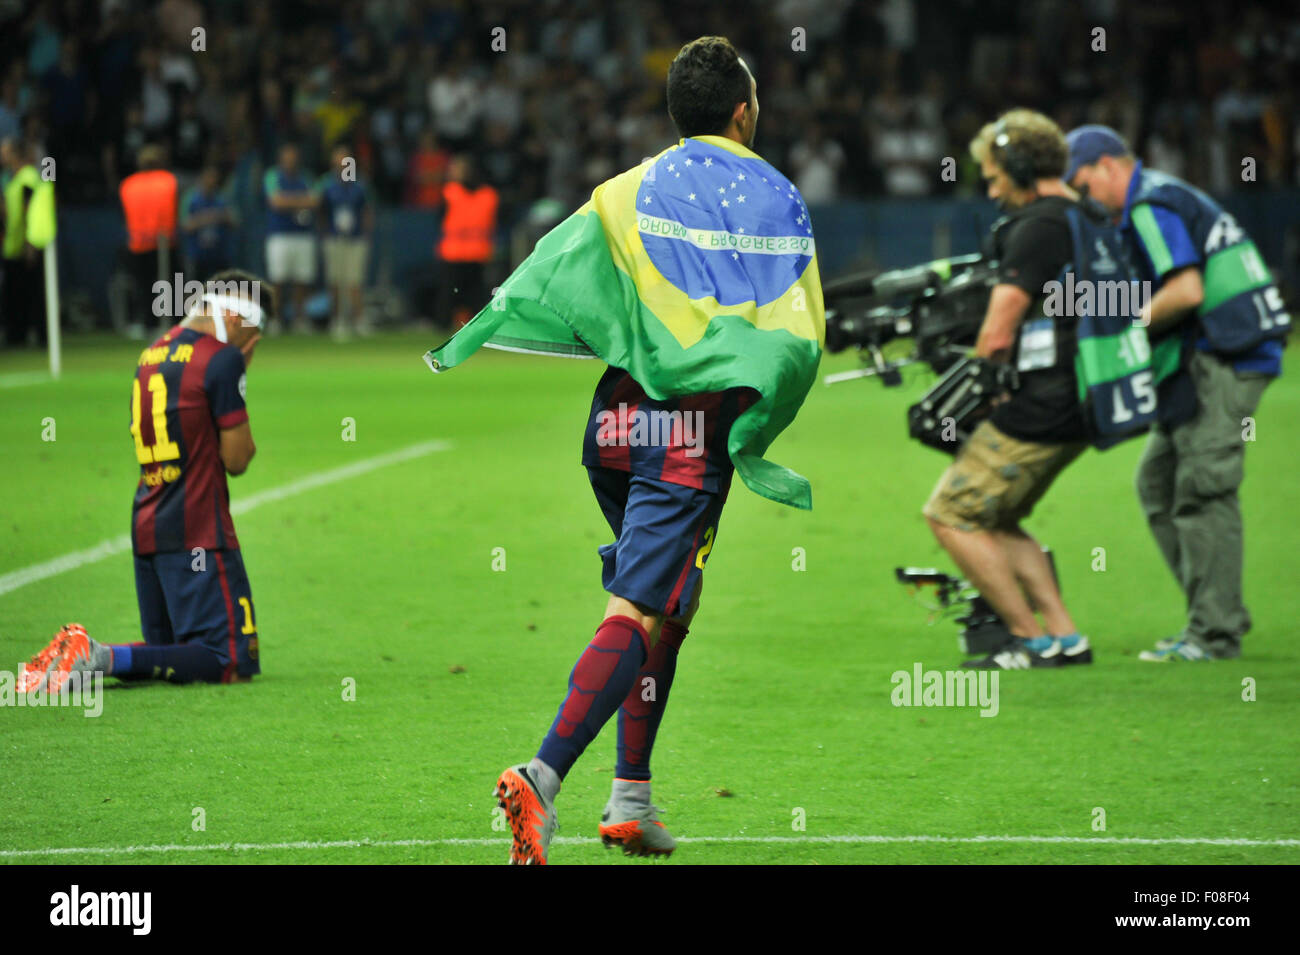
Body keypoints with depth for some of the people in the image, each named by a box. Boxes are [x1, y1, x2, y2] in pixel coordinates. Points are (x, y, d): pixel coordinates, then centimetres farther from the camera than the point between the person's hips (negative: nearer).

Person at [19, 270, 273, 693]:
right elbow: (236, 459, -8)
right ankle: (107, 658, -23)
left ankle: (79, 654, -4)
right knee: (233, 663, -8)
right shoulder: (222, 359, -9)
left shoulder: (152, 355, 15)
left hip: (146, 527, 8)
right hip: (198, 532, -8)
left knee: (169, 652, 20)